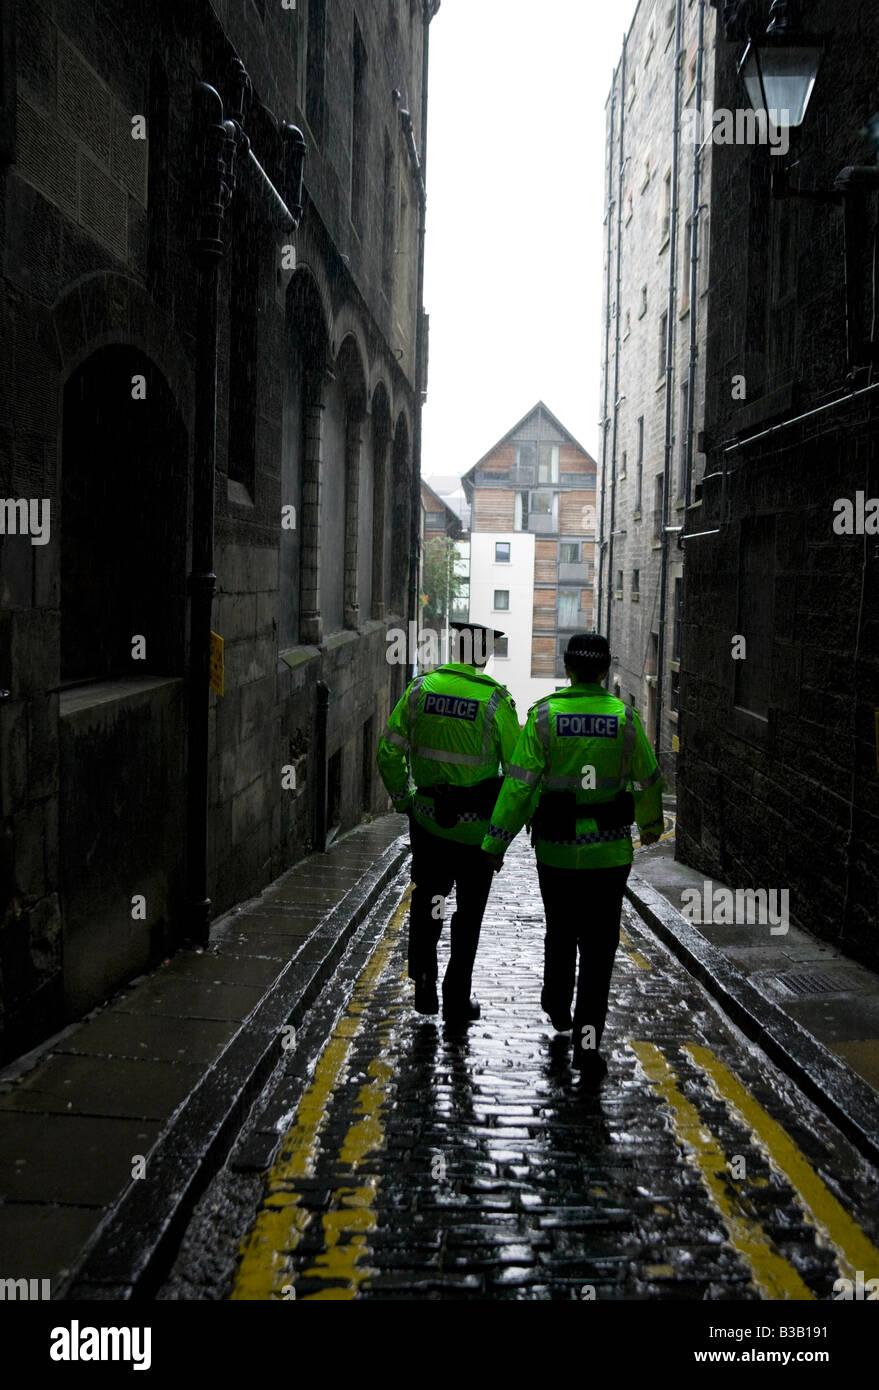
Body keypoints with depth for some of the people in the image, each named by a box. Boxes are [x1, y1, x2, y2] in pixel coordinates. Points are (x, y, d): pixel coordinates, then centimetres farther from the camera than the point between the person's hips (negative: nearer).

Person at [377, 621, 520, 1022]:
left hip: (427, 816, 2)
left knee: (426, 898, 20)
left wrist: (401, 797, 12)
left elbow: (389, 752, -2)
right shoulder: (495, 700, -13)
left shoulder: (421, 688, -4)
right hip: (477, 826, -2)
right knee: (469, 912, 11)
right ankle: (456, 999, 17)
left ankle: (423, 977, 7)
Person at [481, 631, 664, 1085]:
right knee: (598, 948, 3)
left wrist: (495, 842, -7)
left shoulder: (544, 716, -7)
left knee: (561, 932, 23)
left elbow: (519, 784, -13)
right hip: (609, 852, -1)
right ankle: (587, 1046, -4)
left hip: (556, 848, 1)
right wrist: (651, 823, 27)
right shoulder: (624, 718, -4)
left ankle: (558, 1007, 45)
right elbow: (648, 780, 8)